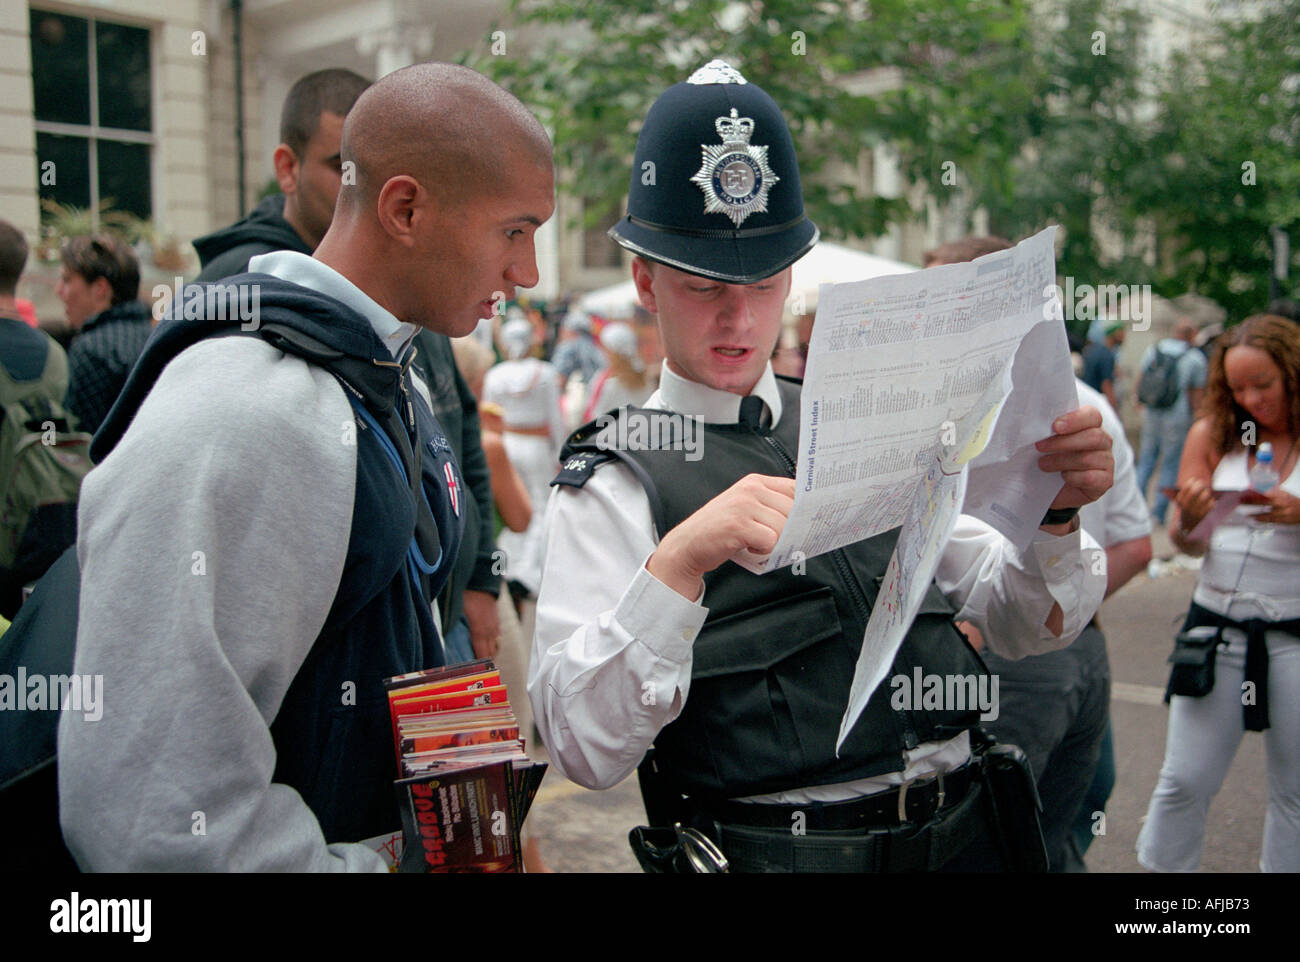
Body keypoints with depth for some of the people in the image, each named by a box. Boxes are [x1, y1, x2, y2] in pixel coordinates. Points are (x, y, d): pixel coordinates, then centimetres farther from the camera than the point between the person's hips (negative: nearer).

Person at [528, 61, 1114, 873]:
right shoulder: (613, 485, -2)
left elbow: (1026, 626, 14)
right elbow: (582, 750, -12)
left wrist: (1057, 512, -5)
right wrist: (678, 564, -24)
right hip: (781, 852, -5)